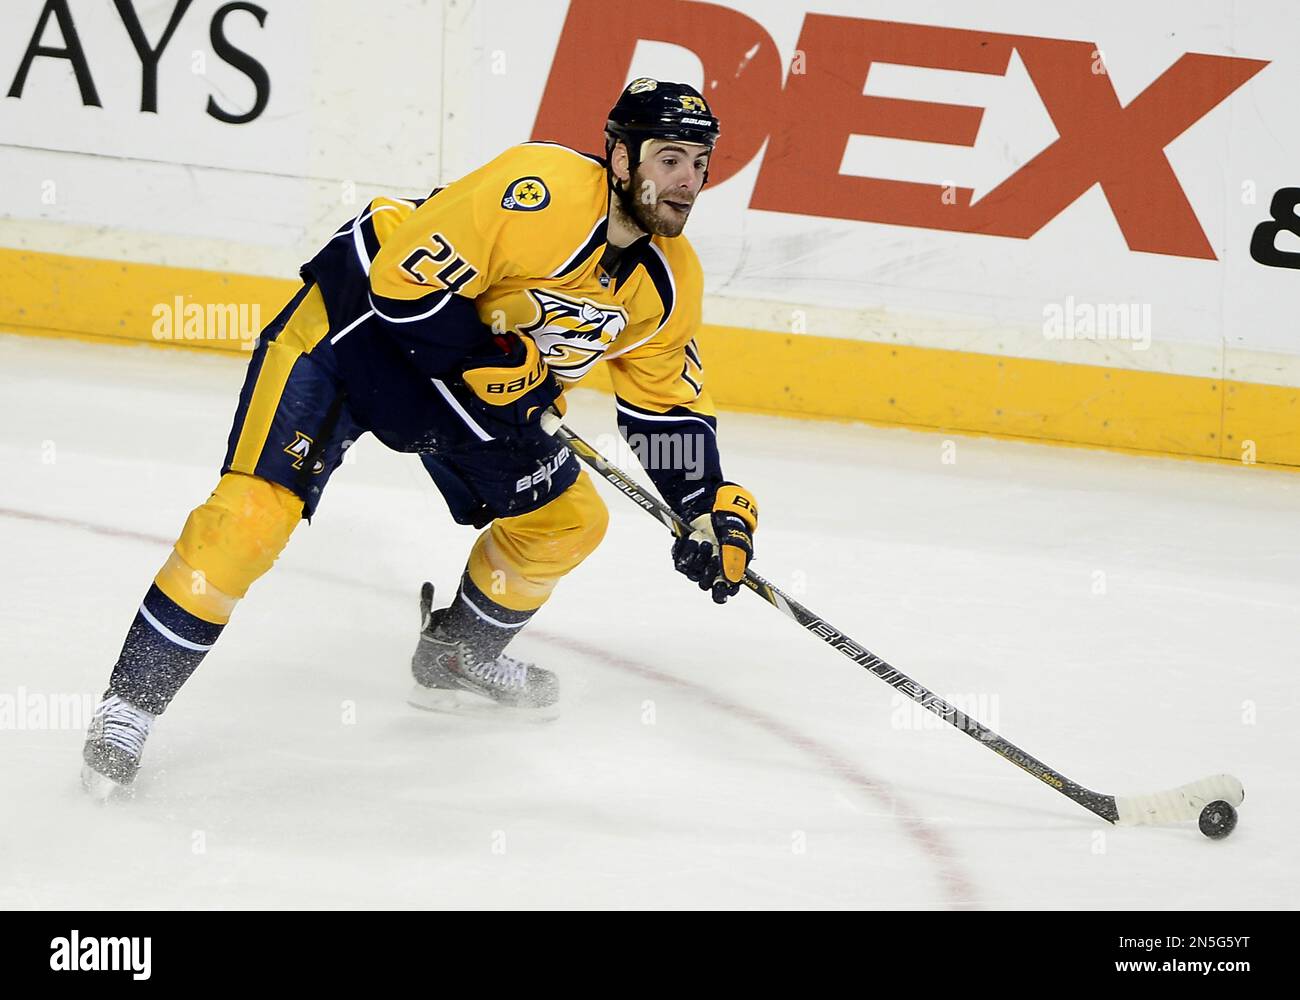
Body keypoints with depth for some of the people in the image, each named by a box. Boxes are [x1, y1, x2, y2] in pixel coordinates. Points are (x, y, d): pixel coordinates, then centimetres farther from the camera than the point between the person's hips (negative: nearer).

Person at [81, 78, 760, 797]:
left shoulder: (669, 280, -5)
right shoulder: (543, 193, -31)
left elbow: (669, 407, 7)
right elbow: (404, 283, -30)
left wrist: (715, 508, -4)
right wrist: (499, 362, -25)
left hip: (476, 364, 8)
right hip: (356, 324, -8)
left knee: (568, 521, 10)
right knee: (255, 511, -20)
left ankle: (456, 656, 35)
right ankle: (130, 702, -11)